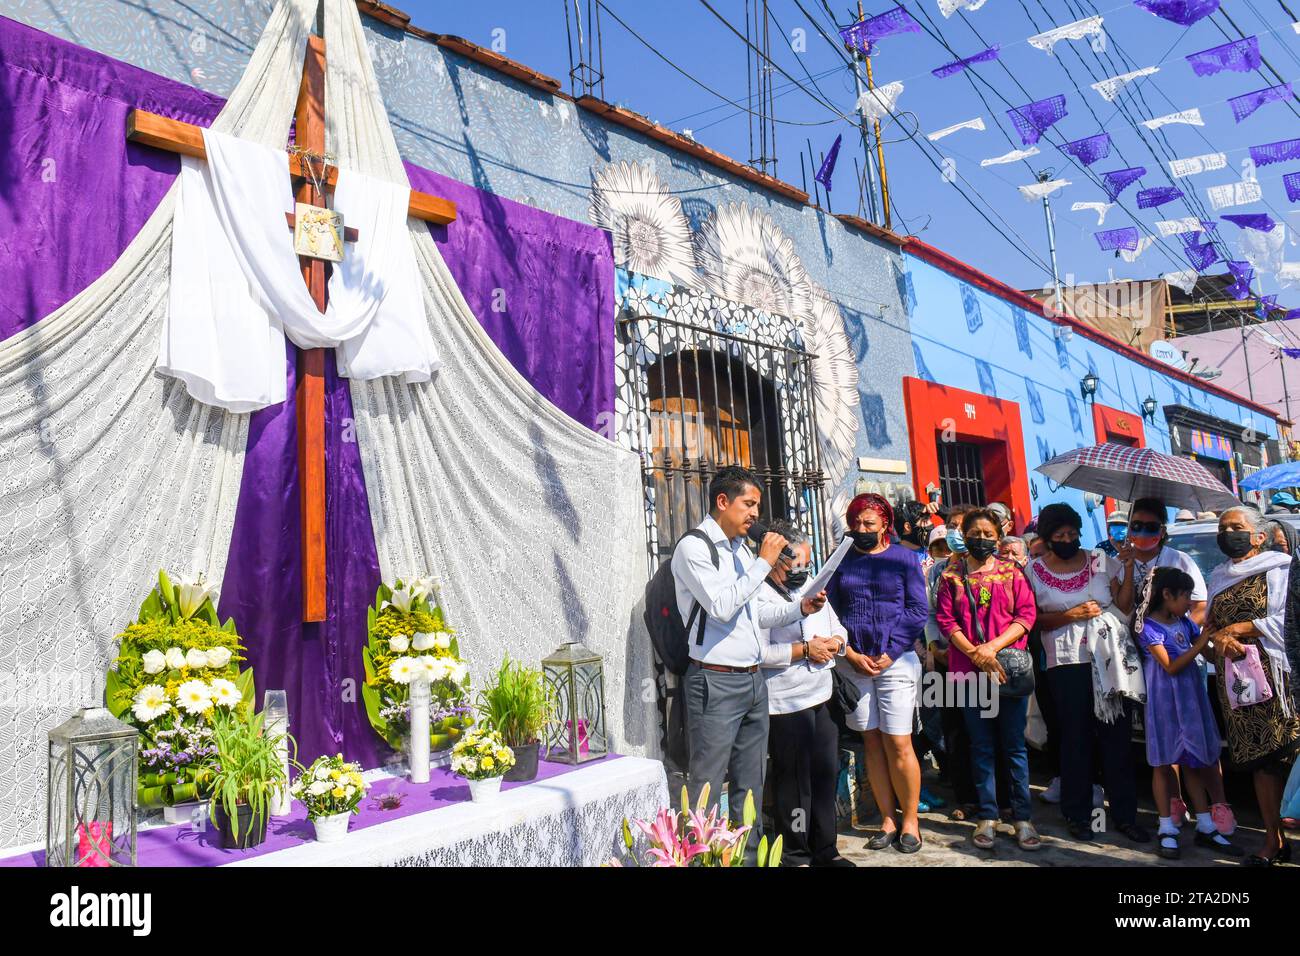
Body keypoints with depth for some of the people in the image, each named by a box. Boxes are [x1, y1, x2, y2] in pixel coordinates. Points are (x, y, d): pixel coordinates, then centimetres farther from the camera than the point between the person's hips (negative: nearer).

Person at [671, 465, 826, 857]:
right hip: (717, 682, -8)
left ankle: (749, 856, 23)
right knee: (707, 785, -3)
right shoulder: (694, 547, -9)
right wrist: (764, 562, -14)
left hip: (753, 679, 8)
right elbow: (721, 606, -21)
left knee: (750, 785, 14)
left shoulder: (741, 548, 16)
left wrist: (799, 609, 10)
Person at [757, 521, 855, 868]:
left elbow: (838, 628, 19)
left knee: (826, 774, 14)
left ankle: (824, 849, 29)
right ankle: (795, 854, 19)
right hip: (786, 702, -8)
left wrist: (834, 642, -3)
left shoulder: (811, 587, 14)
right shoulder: (759, 596, -14)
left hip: (823, 696, 8)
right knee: (794, 781, 3)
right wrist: (804, 650, -19)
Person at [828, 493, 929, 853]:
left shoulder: (903, 559, 4)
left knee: (898, 743, -3)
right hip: (854, 662, 2)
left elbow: (918, 610, -2)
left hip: (896, 660, -2)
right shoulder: (840, 562, 9)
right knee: (872, 742, 7)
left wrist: (889, 653, -9)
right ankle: (887, 819, 17)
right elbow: (829, 611, 6)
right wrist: (852, 654, -5)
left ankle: (910, 820, 13)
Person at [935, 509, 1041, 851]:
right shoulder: (951, 575, 6)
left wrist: (993, 646, -12)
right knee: (981, 746, 8)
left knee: (1015, 745, 4)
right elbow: (946, 620, 0)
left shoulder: (1012, 571, 6)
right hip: (968, 669, 0)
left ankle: (1022, 817, 13)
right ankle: (987, 817, 15)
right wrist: (975, 653, -12)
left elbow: (1026, 614, -1)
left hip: (1009, 668, 0)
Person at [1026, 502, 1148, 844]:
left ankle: (1124, 814, 15)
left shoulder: (1101, 561, 7)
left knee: (1117, 736, 4)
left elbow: (1124, 606, 4)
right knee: (1076, 739, 4)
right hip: (1067, 662, -1)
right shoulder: (1035, 570, 3)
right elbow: (1035, 619, 3)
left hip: (1111, 658, 1)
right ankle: (1077, 814, 15)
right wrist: (1071, 615, -10)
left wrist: (1128, 567, -6)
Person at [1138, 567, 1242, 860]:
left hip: (1190, 698, 6)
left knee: (1194, 761, 10)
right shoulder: (1149, 627, -12)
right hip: (1165, 701, -6)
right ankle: (1167, 831, 12)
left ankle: (1205, 827, 19)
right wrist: (1201, 642, -17)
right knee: (1164, 763, 4)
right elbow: (1171, 667, -17)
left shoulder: (1185, 622, 7)